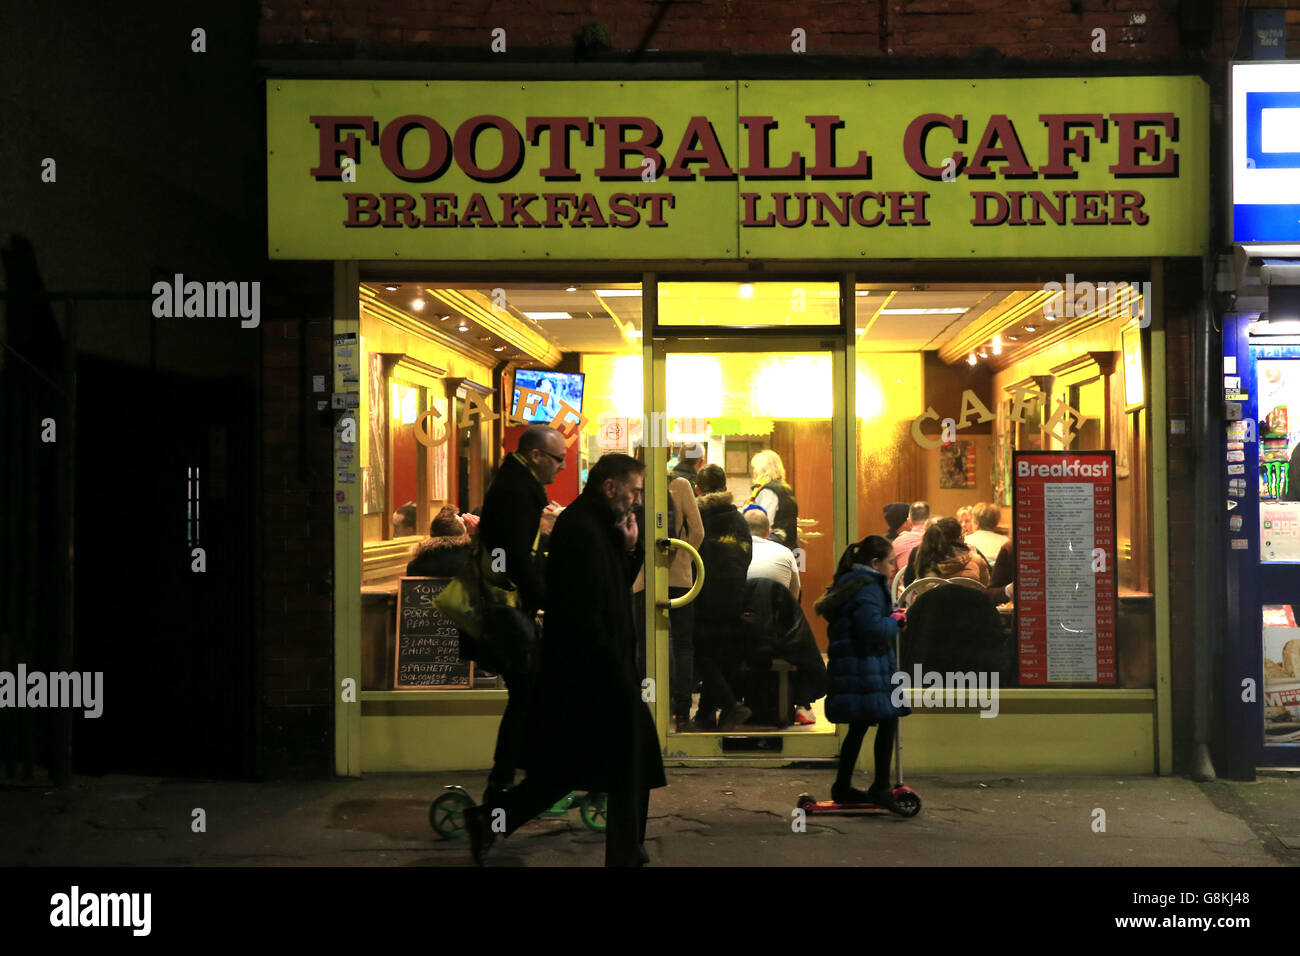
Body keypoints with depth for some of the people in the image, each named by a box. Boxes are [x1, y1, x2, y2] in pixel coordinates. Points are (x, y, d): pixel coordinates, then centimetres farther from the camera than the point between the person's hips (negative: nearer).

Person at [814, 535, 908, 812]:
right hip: (866, 667, -10)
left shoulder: (848, 584, 19)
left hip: (850, 665, 10)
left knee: (859, 726, 16)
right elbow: (873, 629, -24)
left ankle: (842, 787, 20)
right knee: (888, 721, -4)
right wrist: (896, 621, -6)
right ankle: (880, 787, -2)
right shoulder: (868, 588, -13)